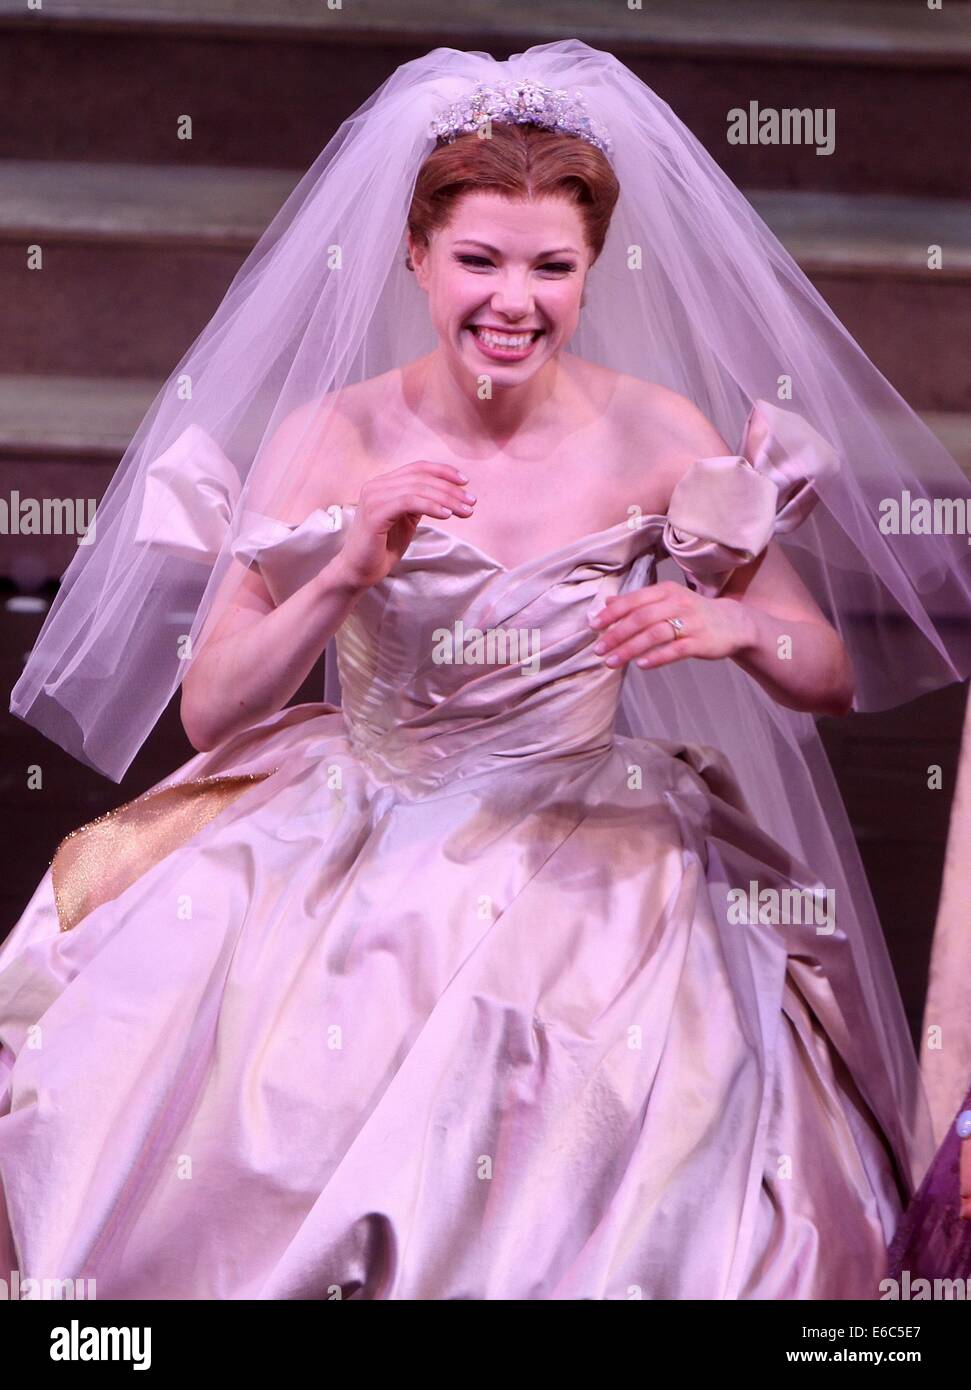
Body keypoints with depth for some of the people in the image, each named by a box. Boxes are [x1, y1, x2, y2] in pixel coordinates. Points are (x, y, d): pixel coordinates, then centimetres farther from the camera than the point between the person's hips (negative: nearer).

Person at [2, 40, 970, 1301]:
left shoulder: (658, 437, -7)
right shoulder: (334, 438, -7)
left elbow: (832, 676, 0)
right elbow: (211, 709, -8)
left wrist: (733, 630, -22)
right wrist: (346, 574, -24)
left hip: (586, 862, -1)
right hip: (353, 843, 1)